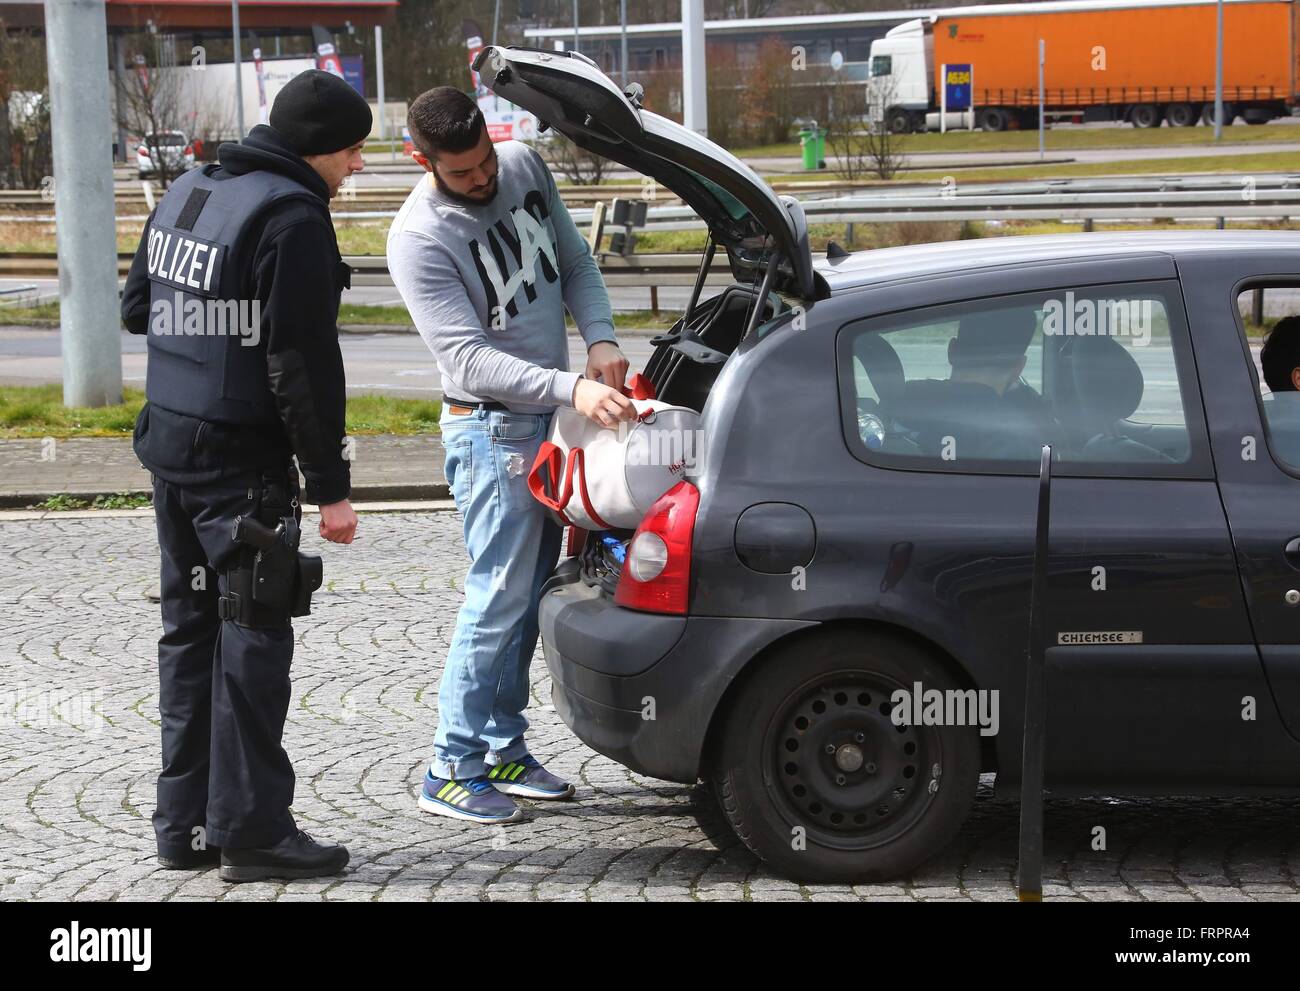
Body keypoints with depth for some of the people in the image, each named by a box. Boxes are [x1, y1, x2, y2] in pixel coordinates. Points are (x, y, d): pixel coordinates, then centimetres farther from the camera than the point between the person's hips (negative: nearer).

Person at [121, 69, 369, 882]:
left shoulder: (187, 193, 12)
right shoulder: (292, 216, -16)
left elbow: (137, 309, 21)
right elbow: (304, 364, -18)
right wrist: (331, 485, -15)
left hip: (170, 445, 9)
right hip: (241, 458, -9)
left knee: (190, 632, 14)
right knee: (253, 640, -3)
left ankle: (186, 824, 19)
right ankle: (252, 831, 0)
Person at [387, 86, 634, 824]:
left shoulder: (526, 168, 0)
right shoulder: (419, 238, -21)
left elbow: (575, 261, 12)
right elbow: (469, 356, -26)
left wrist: (601, 338, -6)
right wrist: (572, 388, -37)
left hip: (550, 418, 7)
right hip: (492, 430, -7)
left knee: (533, 593, 12)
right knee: (499, 597, -8)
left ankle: (505, 751, 22)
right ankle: (454, 771, 0)